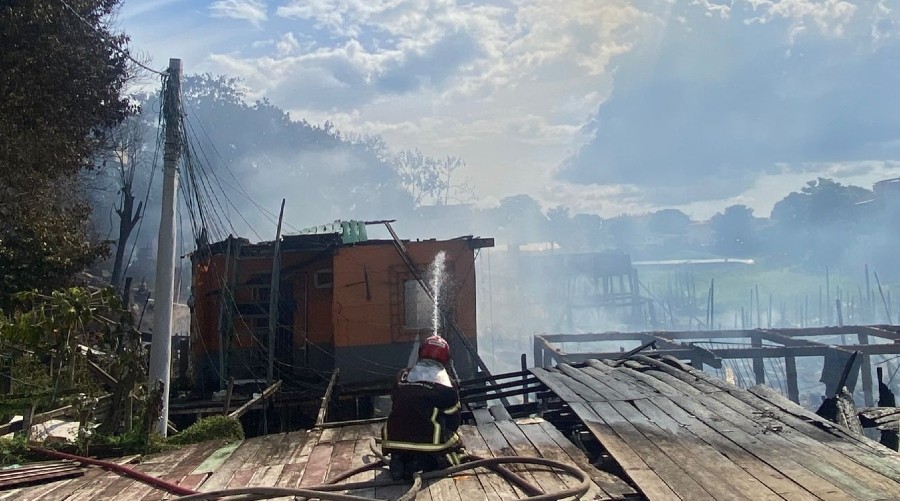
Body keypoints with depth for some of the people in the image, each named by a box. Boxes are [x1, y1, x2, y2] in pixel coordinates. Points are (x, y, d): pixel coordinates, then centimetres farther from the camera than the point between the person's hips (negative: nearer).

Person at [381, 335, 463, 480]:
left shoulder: (402, 377, 11)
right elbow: (453, 422, 5)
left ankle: (399, 460, 2)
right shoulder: (447, 383, 0)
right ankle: (426, 463, -6)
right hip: (430, 442, -5)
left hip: (395, 440, 5)